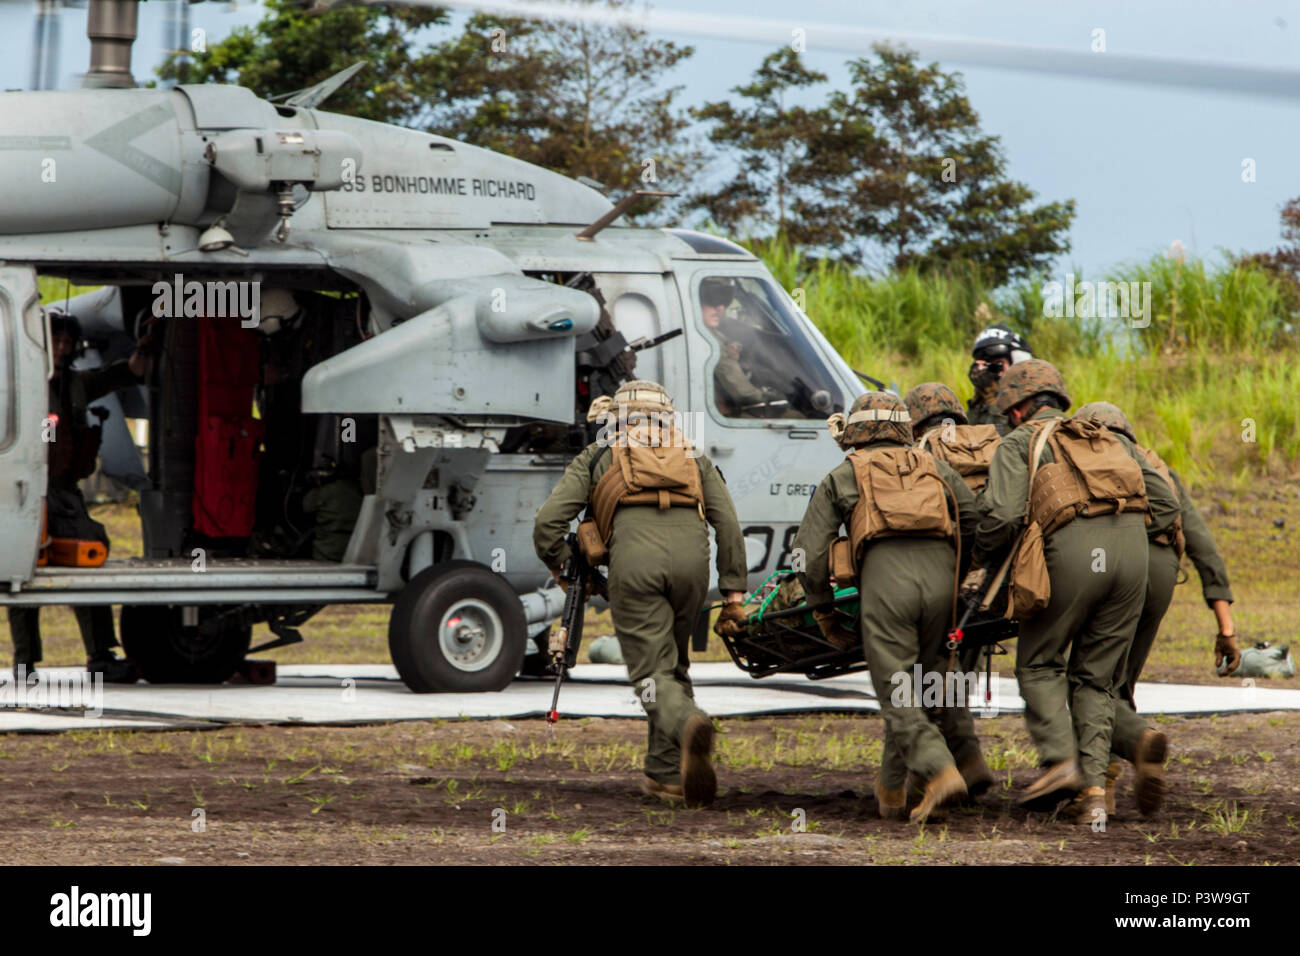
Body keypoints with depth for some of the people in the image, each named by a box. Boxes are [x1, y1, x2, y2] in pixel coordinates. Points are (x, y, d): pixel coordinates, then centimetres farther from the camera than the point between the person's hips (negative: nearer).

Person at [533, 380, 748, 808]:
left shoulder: (596, 457, 24)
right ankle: (667, 773, 17)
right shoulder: (693, 458, 29)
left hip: (634, 555, -2)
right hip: (690, 554, 2)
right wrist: (733, 586, 14)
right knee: (673, 664, 19)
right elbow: (727, 521, 15)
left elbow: (548, 520, 14)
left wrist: (558, 565, 32)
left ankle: (689, 724, -36)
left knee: (651, 671, -4)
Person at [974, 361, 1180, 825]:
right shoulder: (1106, 439, 31)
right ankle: (1093, 791, 2)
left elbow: (1002, 516, -1)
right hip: (1132, 549, 5)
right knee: (1095, 677, 12)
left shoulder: (1020, 443, 15)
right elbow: (1165, 501, 24)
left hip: (1072, 549, -5)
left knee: (1039, 665, 12)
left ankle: (1061, 762, -6)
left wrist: (983, 558, 17)